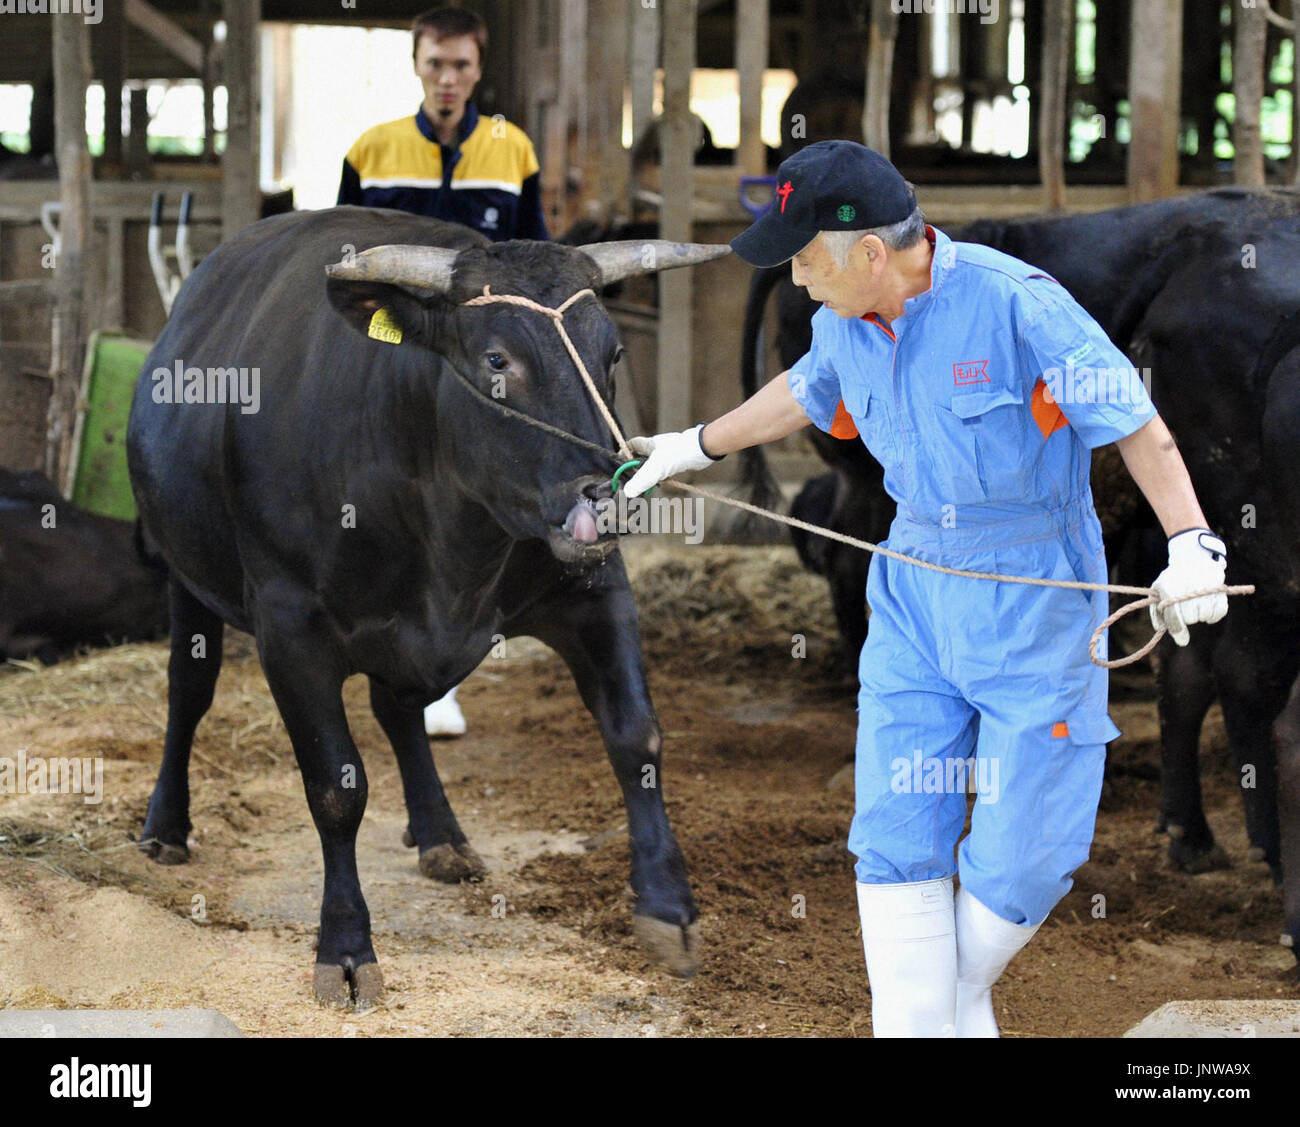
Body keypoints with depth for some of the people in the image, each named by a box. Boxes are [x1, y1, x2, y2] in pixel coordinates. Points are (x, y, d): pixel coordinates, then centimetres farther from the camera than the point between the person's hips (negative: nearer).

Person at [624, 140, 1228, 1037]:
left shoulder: (1016, 303, -21)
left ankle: (966, 993, 26)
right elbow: (804, 392, 24)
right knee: (896, 832, -1)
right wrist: (699, 447, 38)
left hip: (1035, 596, -6)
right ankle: (916, 1021, 7)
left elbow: (1136, 423, -20)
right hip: (915, 588, 6)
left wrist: (1192, 545, -33)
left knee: (1028, 848, -3)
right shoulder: (845, 322, 0)